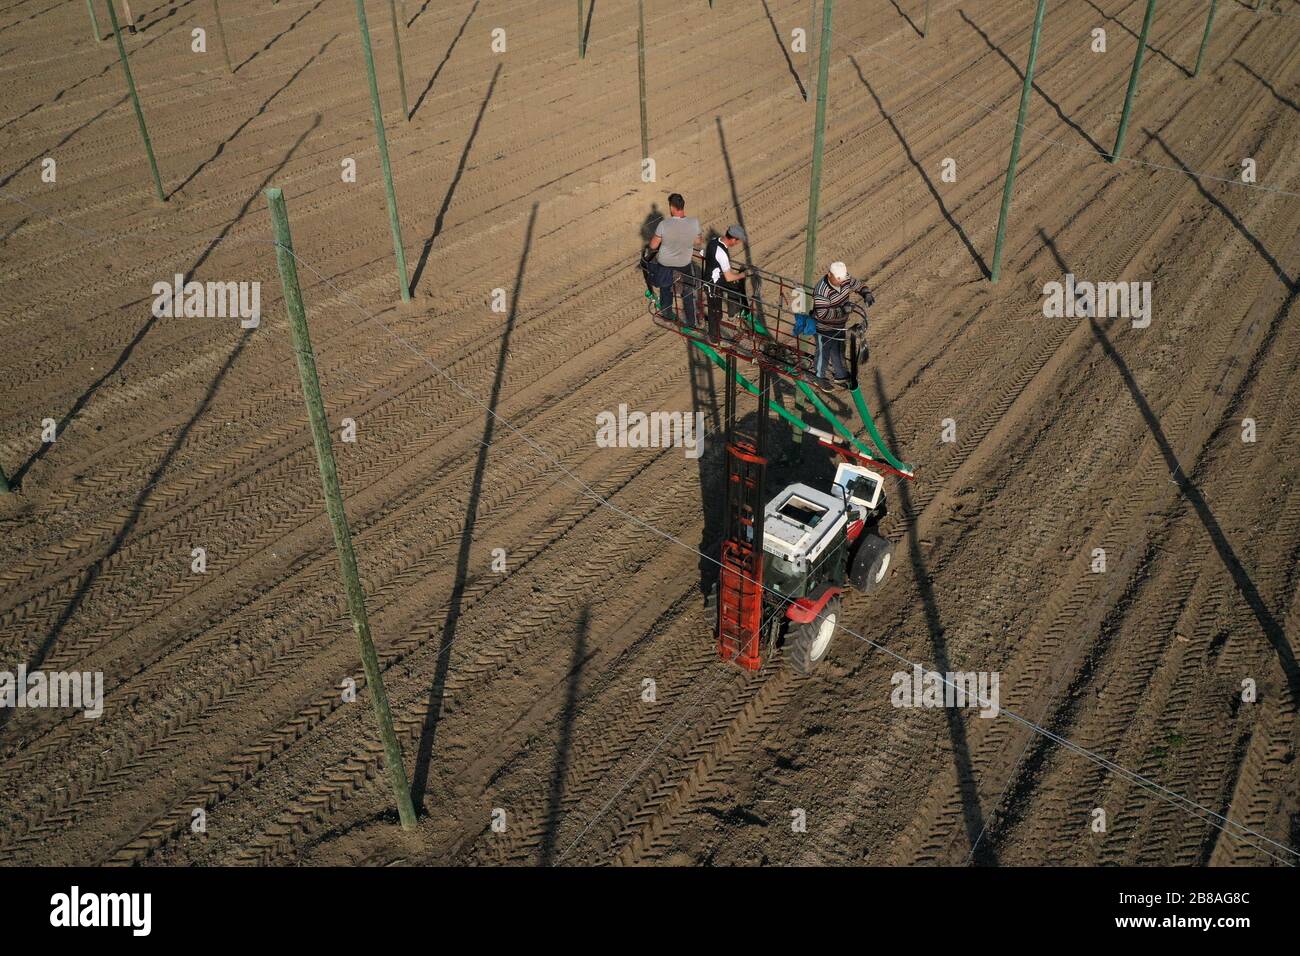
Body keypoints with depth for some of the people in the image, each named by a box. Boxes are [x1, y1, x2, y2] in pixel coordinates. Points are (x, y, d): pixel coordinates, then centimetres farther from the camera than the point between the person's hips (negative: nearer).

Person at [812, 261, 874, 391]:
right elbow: (821, 314, -38)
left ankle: (841, 376, 44)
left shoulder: (846, 279, -14)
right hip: (825, 329, -7)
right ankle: (819, 378, 38)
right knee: (824, 353, 14)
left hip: (840, 326, 7)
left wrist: (867, 293, -18)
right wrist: (842, 310, -44)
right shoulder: (821, 291, -35)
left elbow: (859, 285, 3)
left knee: (839, 351, 24)